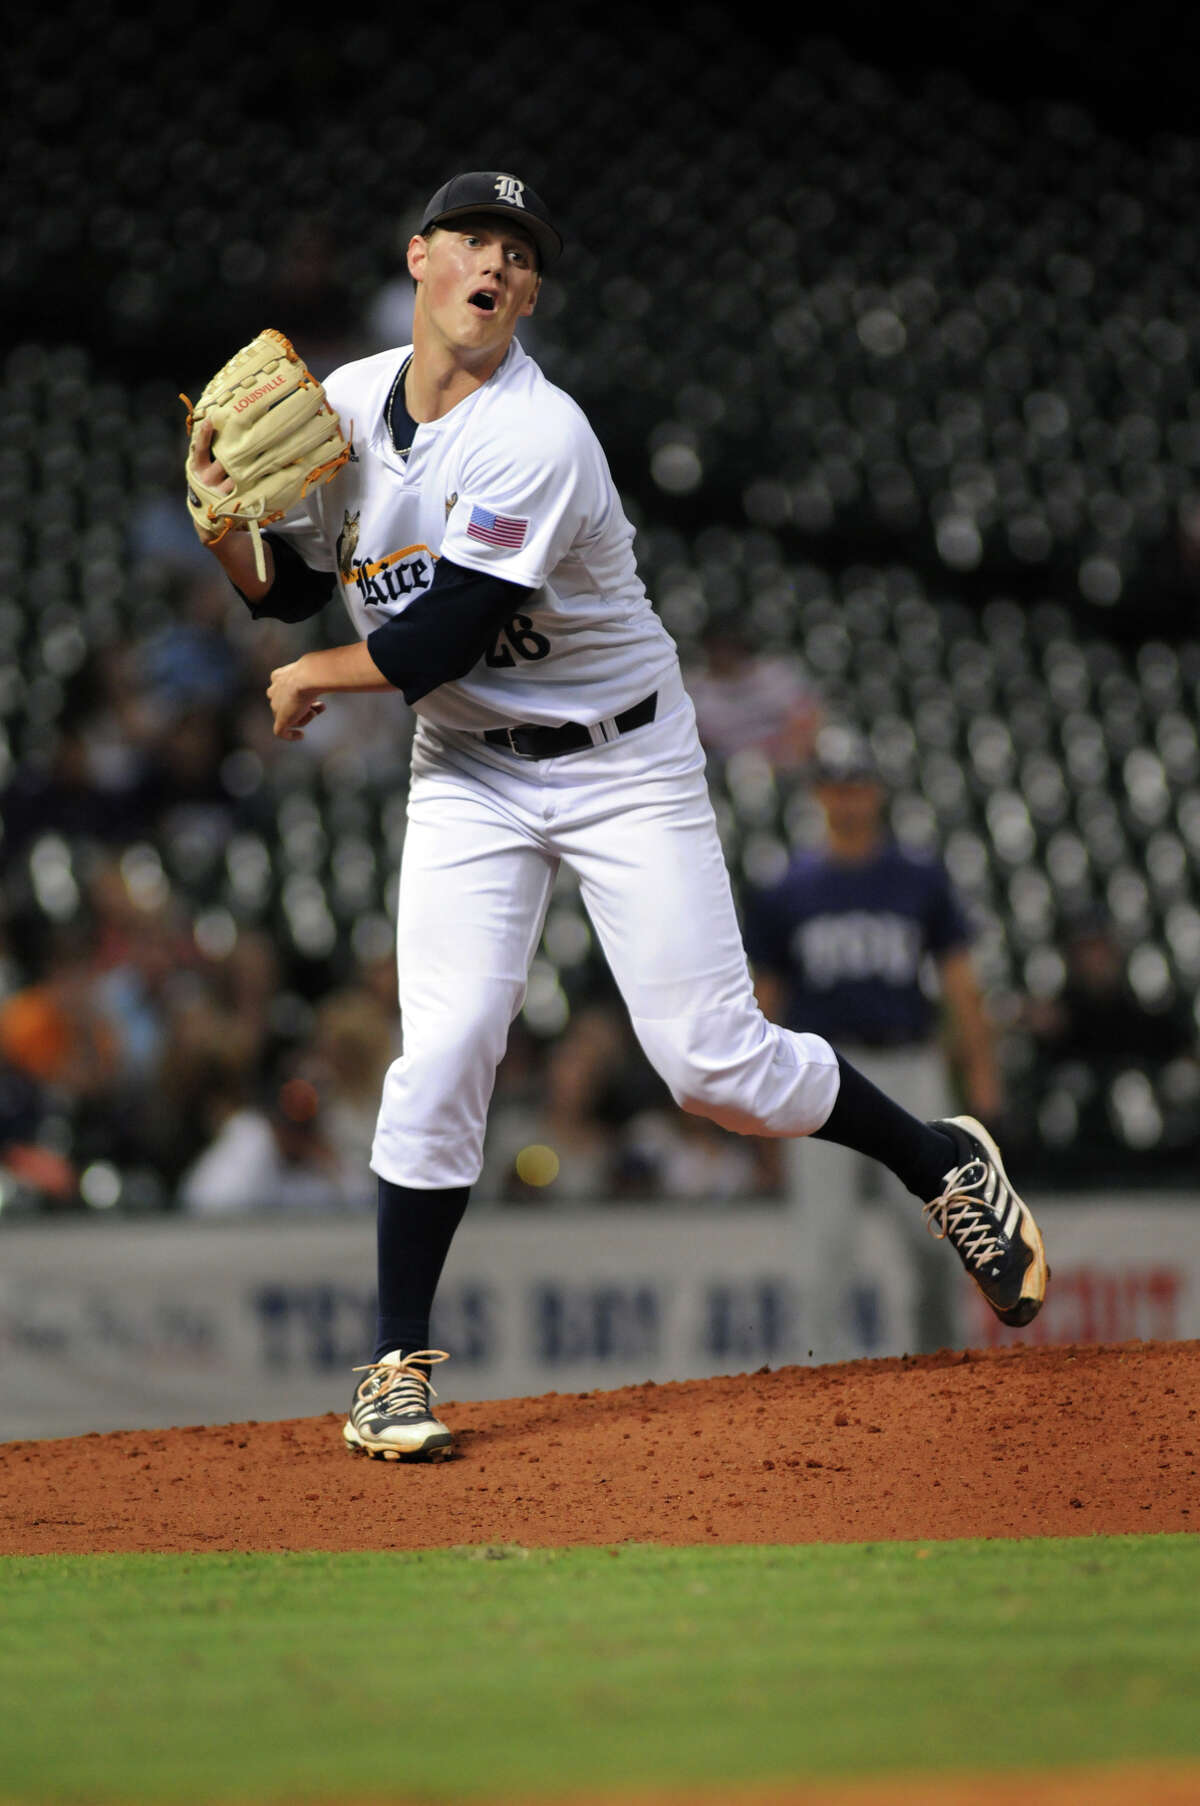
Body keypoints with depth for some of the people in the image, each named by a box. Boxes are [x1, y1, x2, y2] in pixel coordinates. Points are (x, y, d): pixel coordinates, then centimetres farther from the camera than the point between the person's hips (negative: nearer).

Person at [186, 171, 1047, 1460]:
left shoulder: (538, 438, -25)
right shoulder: (346, 406, -2)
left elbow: (441, 638, -26)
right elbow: (290, 586, 8)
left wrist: (315, 680, -9)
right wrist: (224, 516, -13)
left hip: (622, 764, -4)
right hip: (467, 774, 4)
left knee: (715, 1065, -5)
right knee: (442, 1054, -11)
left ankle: (945, 1168, 20)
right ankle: (395, 1367, -1)